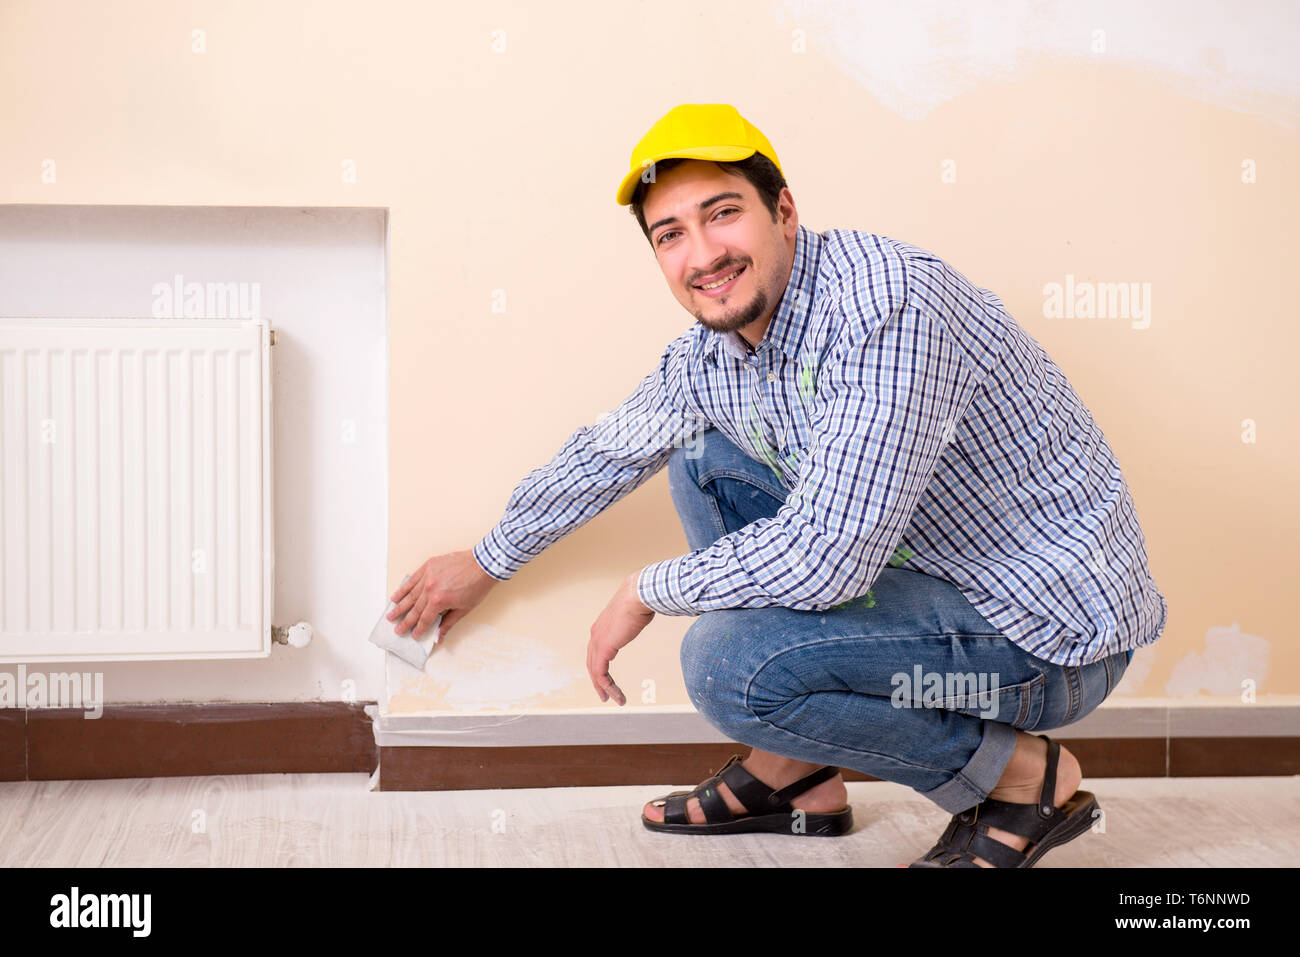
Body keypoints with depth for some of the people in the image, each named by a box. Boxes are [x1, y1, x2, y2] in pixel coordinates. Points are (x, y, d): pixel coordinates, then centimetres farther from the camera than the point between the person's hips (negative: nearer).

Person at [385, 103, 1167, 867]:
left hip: (1056, 631, -9)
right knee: (707, 462, 9)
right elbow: (606, 453, 19)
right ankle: (795, 773, 14)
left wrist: (647, 592, -16)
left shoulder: (885, 307, -28)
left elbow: (829, 553, -32)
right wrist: (487, 563, 30)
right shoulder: (709, 355, 0)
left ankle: (1026, 779, -4)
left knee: (731, 661, -24)